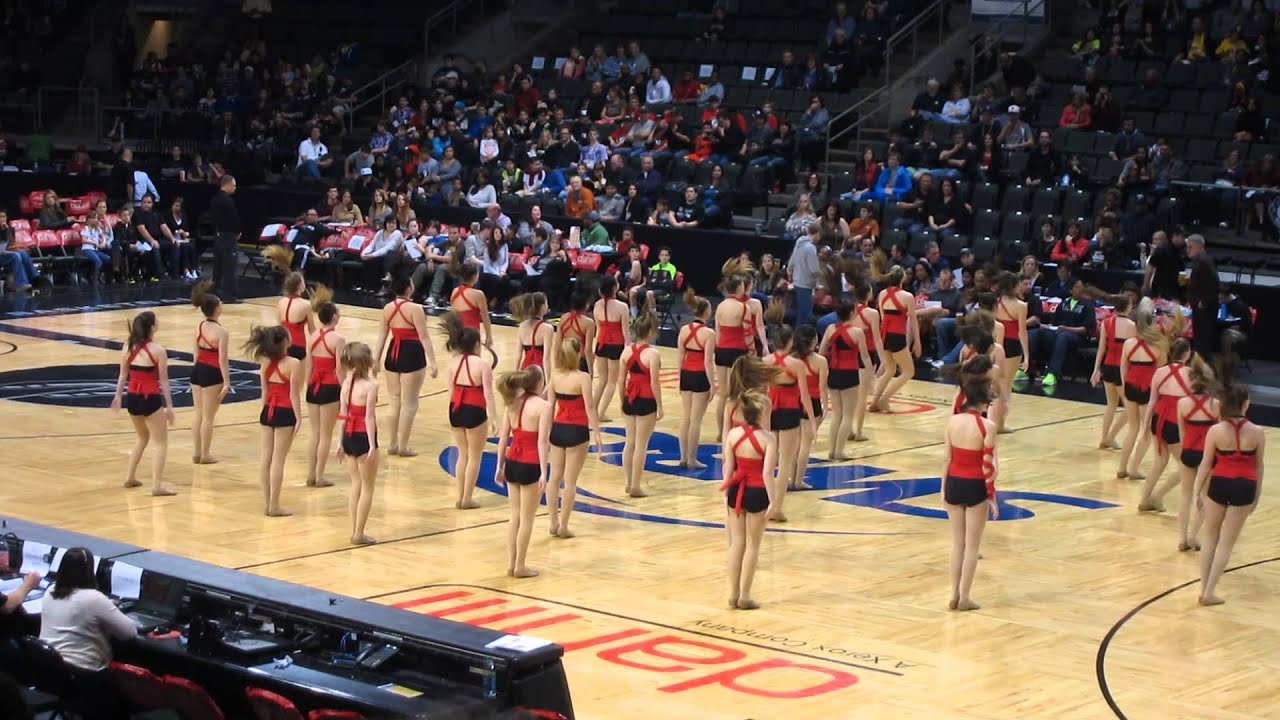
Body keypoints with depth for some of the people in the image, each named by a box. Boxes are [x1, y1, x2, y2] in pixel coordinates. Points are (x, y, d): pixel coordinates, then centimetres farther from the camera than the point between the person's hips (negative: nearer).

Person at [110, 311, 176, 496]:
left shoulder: (128, 347, 3)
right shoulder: (158, 350, -13)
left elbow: (123, 375, 10)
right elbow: (164, 381, -10)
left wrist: (117, 395, 23)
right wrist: (169, 406, -5)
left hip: (132, 398, 6)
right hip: (150, 399, -6)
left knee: (142, 438, 28)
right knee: (161, 442, 2)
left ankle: (131, 478, 31)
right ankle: (157, 486, -8)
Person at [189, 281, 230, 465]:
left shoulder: (200, 327, 4)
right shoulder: (221, 332, -18)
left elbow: (196, 353, 11)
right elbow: (222, 360, -18)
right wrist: (226, 382, -13)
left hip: (198, 370, 7)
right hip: (212, 374, -7)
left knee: (198, 413, 14)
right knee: (208, 416, 3)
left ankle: (197, 453, 21)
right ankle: (205, 455, 11)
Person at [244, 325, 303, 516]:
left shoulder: (266, 362, 4)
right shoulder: (293, 364, -14)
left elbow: (264, 391, 9)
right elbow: (294, 394, -13)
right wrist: (298, 418, -7)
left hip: (268, 411, 6)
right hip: (285, 413, -6)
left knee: (266, 457, 10)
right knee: (278, 459, -2)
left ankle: (267, 503, 16)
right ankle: (274, 505, 3)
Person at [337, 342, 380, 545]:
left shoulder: (346, 384, 4)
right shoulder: (370, 385, -16)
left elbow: (343, 415, 7)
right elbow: (369, 417, -20)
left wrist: (341, 442, 14)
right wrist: (372, 445, -20)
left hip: (349, 437, 7)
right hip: (363, 438, -7)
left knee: (356, 484, 17)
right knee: (367, 487, 5)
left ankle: (354, 531, 20)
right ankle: (359, 533, 6)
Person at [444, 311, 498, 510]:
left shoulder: (453, 363, 2)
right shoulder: (483, 365, -13)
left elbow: (451, 390, 6)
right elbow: (488, 394, -13)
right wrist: (493, 418, -7)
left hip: (456, 410, 5)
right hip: (475, 412, -5)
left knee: (462, 454, 18)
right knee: (474, 457, 9)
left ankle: (460, 497, 21)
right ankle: (467, 499, 11)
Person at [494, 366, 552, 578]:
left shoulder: (513, 403, 6)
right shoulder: (543, 406, -12)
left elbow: (503, 437, 8)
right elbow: (542, 441, -18)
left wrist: (500, 466, 15)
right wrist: (543, 473, -19)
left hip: (512, 463, 6)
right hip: (530, 466, -6)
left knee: (515, 516, 16)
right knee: (526, 519, 5)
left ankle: (511, 563, 20)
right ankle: (520, 566, 10)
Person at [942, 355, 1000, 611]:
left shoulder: (952, 421, -5)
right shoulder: (988, 426, -15)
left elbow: (946, 458, 0)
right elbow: (987, 466, -13)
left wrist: (944, 488, 11)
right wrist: (992, 497, -4)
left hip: (954, 484, 4)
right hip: (975, 487, -4)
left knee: (957, 543, 15)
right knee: (972, 545, 7)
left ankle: (954, 595, 18)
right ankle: (964, 597, 10)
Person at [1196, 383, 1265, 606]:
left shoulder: (1215, 431, -8)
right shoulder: (1257, 433, -6)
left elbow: (1206, 465, -3)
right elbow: (1258, 467, 3)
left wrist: (1198, 492, 7)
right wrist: (1256, 496, 14)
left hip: (1218, 485, 0)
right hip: (1244, 488, 0)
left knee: (1210, 539, 17)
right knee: (1226, 543, 9)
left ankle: (1203, 589, 18)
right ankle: (1209, 592, 7)